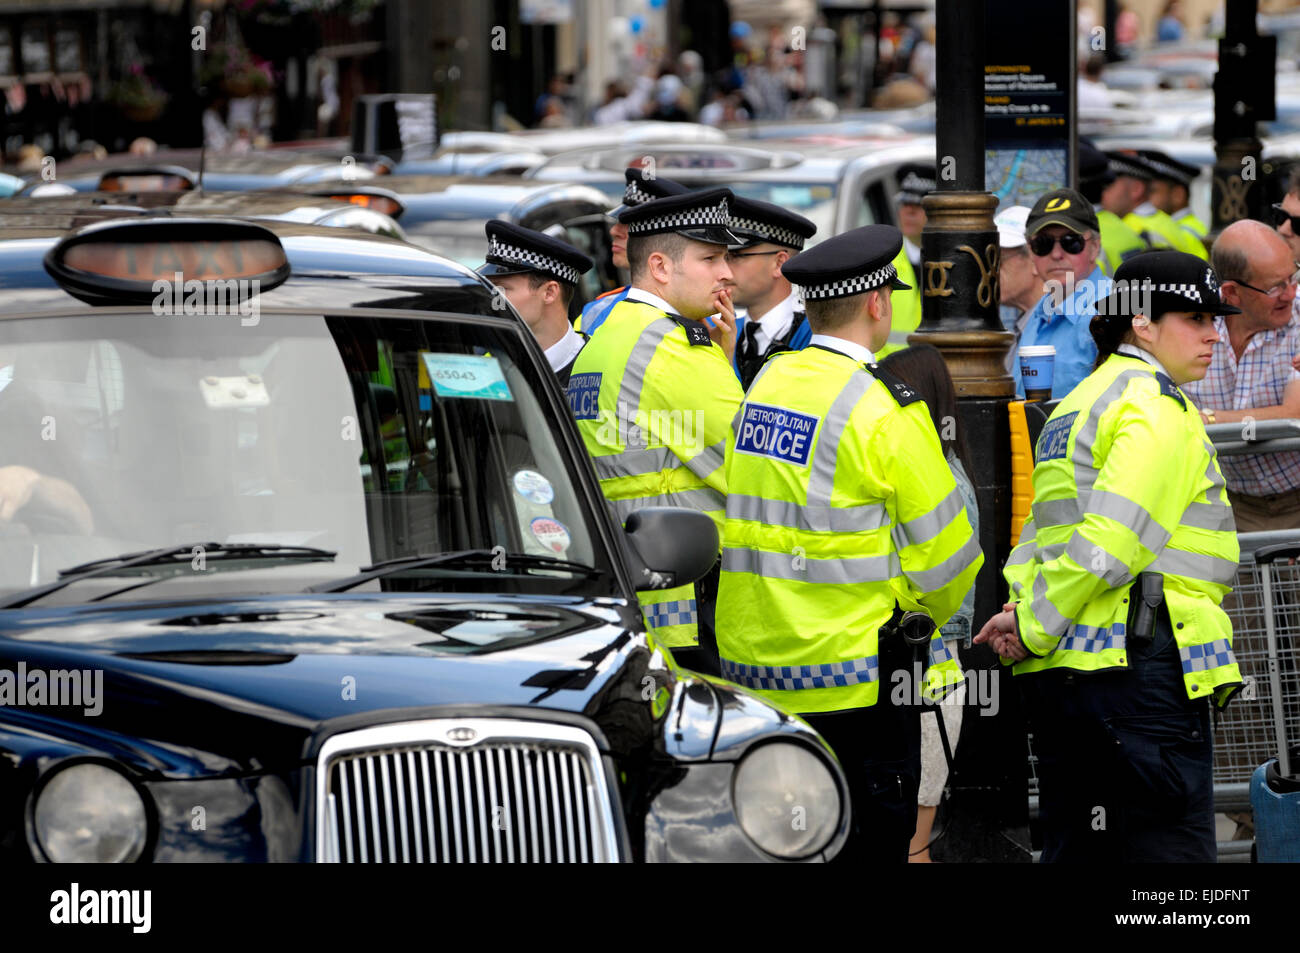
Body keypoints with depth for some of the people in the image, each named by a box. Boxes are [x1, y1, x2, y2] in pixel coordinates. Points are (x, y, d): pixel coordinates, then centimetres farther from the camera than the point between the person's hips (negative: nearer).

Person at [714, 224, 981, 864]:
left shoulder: (767, 384, 7)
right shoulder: (885, 410, -13)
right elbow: (941, 548, -7)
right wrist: (924, 613, 14)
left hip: (757, 662, 7)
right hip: (856, 669, -7)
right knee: (869, 844, -2)